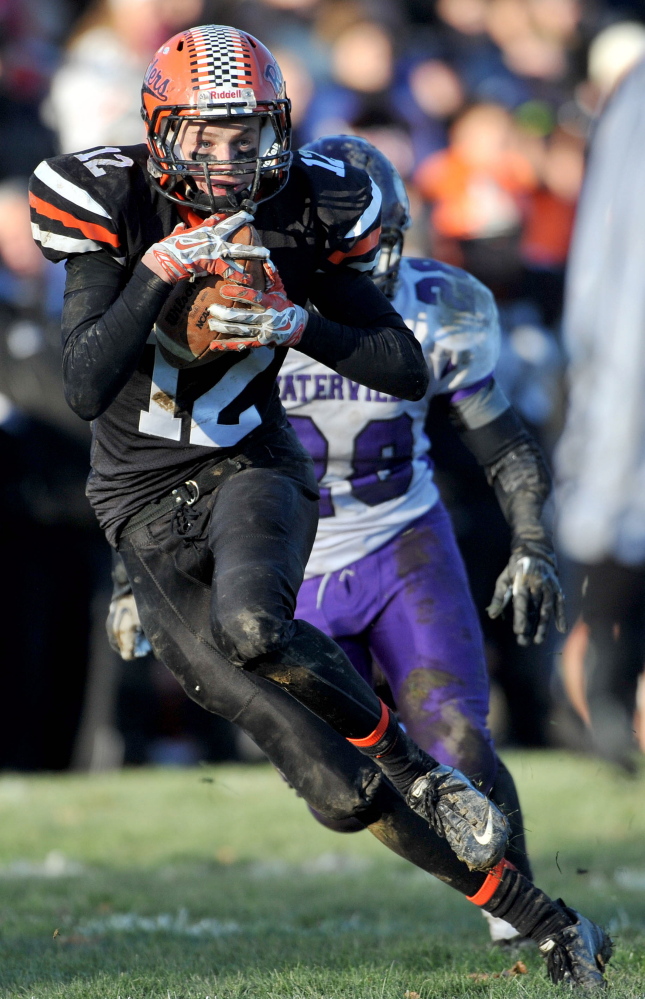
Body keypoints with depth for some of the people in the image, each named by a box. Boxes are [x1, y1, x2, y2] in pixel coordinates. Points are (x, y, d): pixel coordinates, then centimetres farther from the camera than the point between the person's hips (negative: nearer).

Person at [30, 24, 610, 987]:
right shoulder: (115, 210, -12)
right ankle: (535, 916, 4)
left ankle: (408, 758, -13)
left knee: (252, 625, -39)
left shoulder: (302, 215, -7)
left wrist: (298, 323, -22)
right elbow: (86, 389, -20)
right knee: (340, 792, -8)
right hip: (149, 508, 0)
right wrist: (158, 273, -31)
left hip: (253, 471, 0)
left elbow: (410, 370, -6)